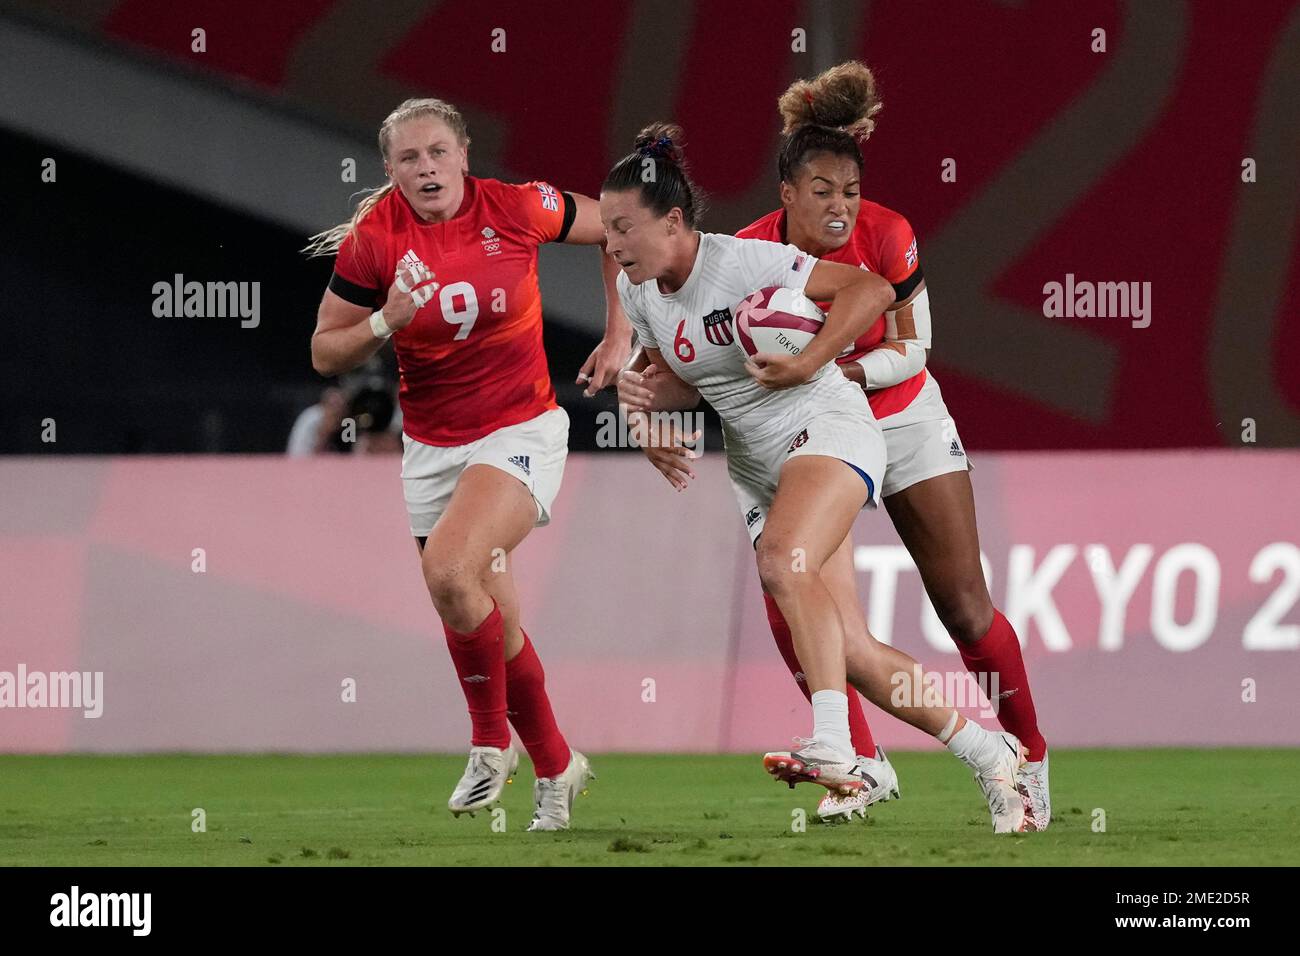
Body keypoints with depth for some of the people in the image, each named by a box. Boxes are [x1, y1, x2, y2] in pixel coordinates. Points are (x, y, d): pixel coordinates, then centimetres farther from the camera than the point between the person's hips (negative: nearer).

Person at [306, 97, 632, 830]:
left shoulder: (516, 209, -11)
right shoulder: (372, 241, -8)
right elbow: (325, 354, -1)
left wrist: (620, 335, 4)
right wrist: (386, 322, -19)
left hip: (520, 433, -4)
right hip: (433, 450, 4)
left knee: (450, 569, -27)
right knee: (491, 624, 7)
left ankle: (493, 740, -6)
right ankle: (556, 767, 28)